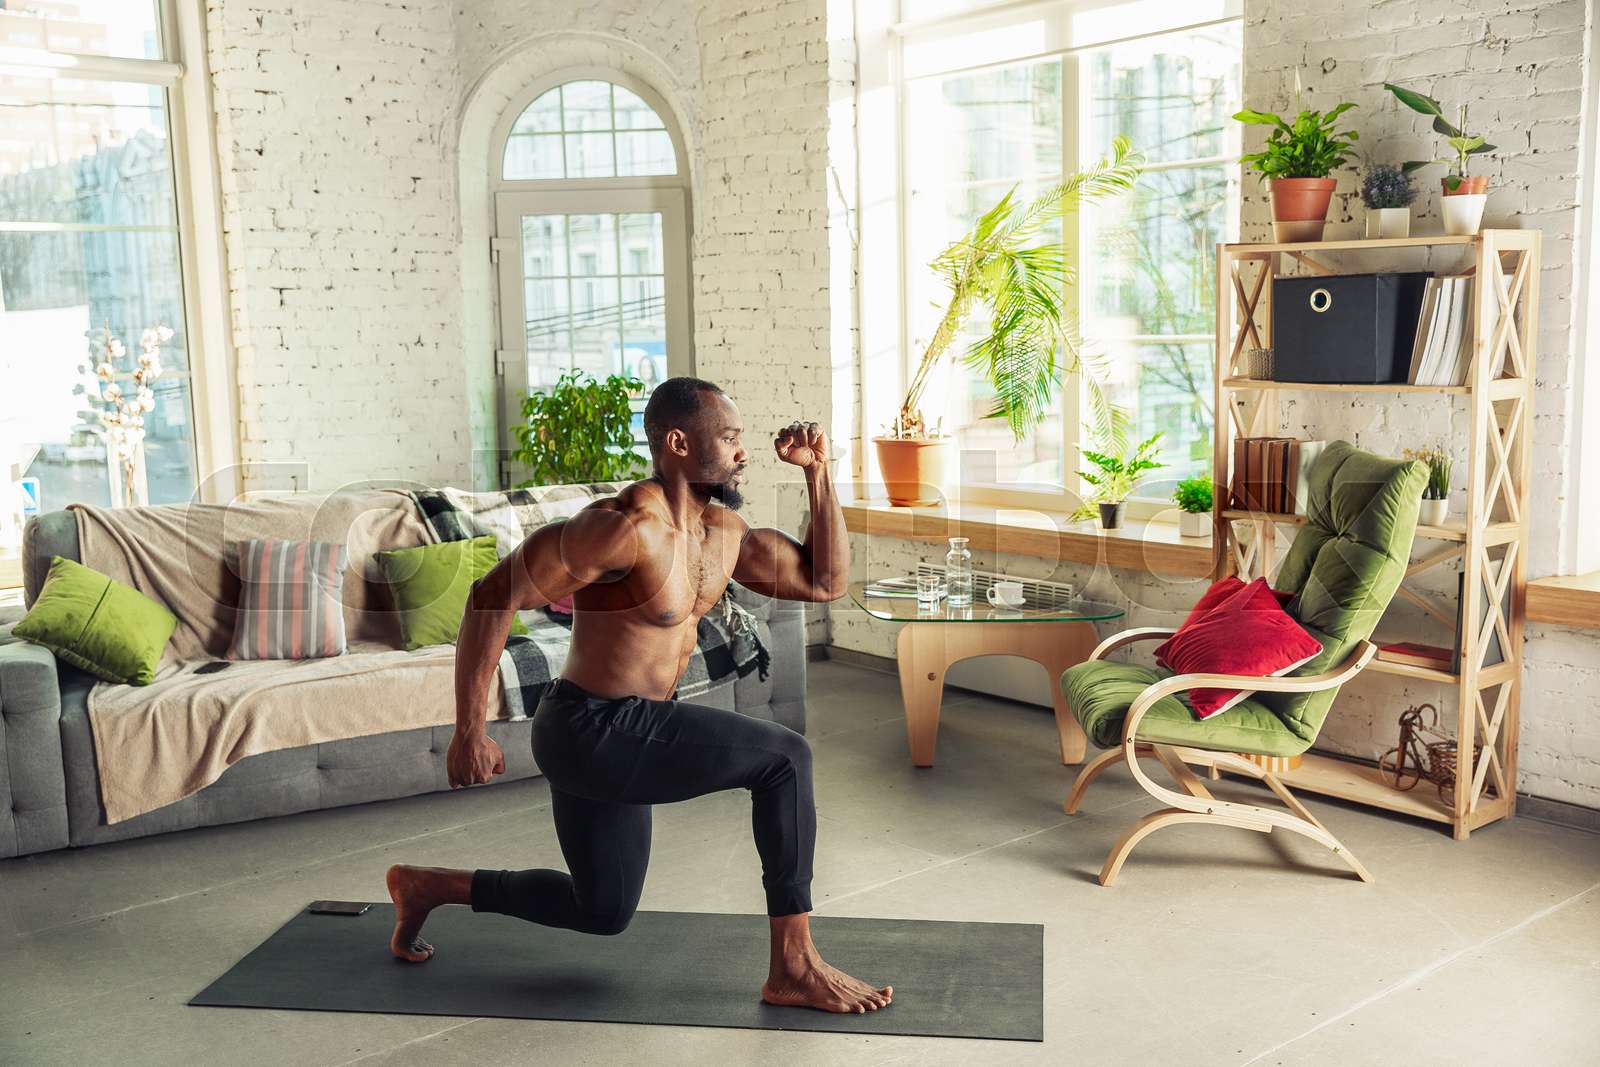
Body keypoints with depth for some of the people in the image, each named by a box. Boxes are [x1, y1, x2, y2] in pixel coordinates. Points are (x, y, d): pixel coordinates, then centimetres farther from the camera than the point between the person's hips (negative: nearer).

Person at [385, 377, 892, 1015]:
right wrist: (469, 732, -20)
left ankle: (426, 886, 35)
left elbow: (826, 582, 10)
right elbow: (494, 596, -22)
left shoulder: (723, 530, 5)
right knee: (784, 758, -16)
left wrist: (819, 474, 1)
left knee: (603, 913, 24)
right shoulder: (628, 527, -23)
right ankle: (794, 968, -7)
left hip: (624, 738, 10)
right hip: (589, 733, -10)